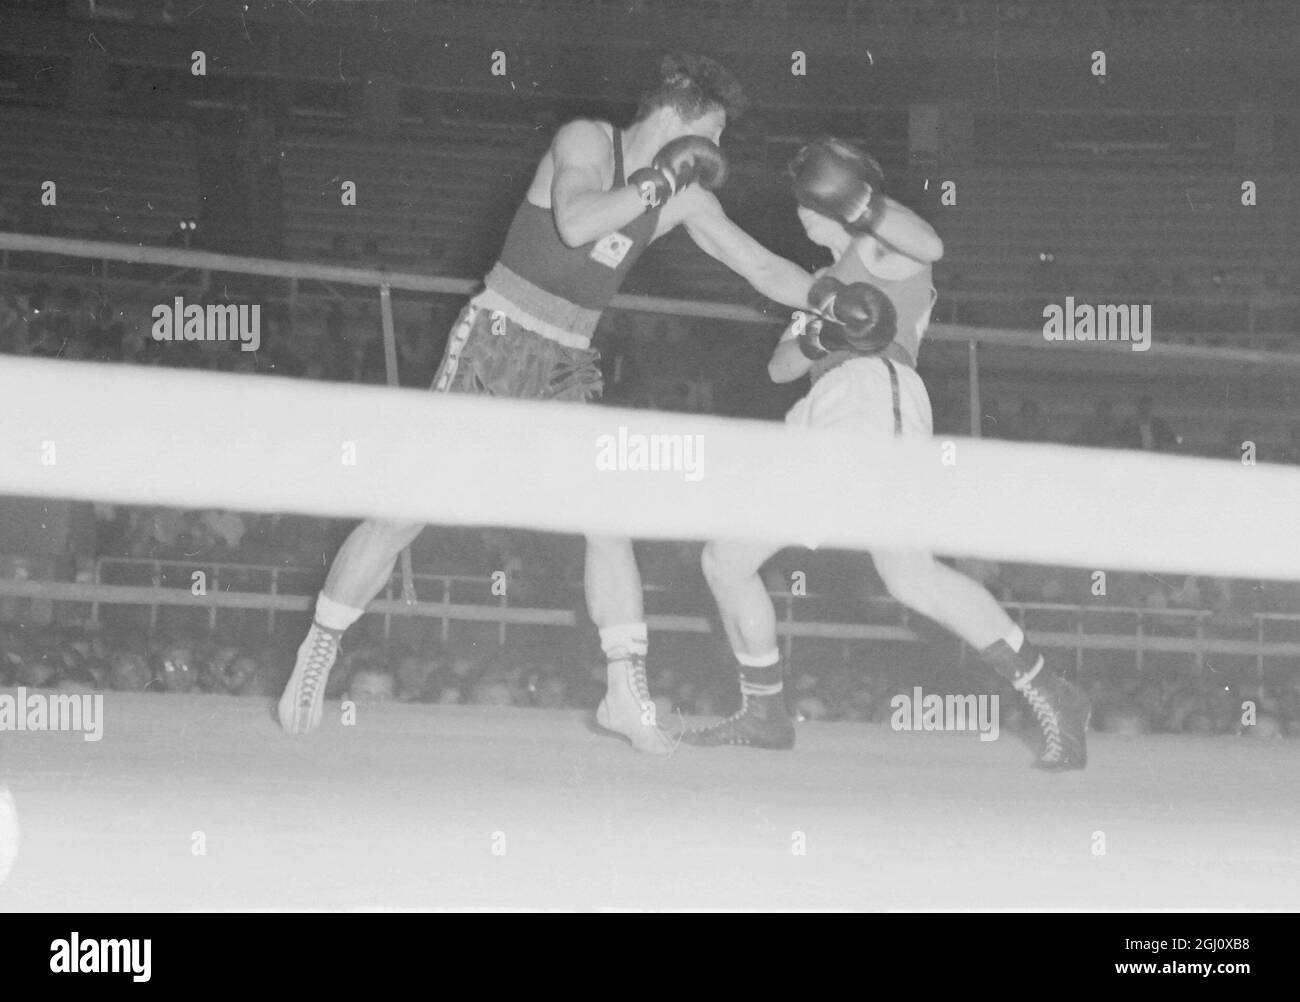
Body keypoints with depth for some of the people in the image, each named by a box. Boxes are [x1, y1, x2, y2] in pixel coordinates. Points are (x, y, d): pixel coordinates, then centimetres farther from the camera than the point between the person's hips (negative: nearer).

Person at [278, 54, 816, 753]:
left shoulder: (684, 199, 5)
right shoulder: (584, 143, -12)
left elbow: (760, 267, 9)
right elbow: (575, 224, -30)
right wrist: (658, 181, -25)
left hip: (565, 368, 5)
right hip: (495, 342, -5)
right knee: (406, 511, -6)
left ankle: (626, 695, -5)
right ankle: (316, 657, 8)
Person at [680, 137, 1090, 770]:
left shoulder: (881, 249, 13)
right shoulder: (829, 281, 37)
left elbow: (931, 247, -12)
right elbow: (779, 365, 22)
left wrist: (862, 205, -14)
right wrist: (821, 337, 1)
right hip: (823, 420, 9)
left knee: (907, 575, -29)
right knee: (725, 560, 8)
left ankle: (1050, 699, -28)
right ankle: (765, 716, 17)